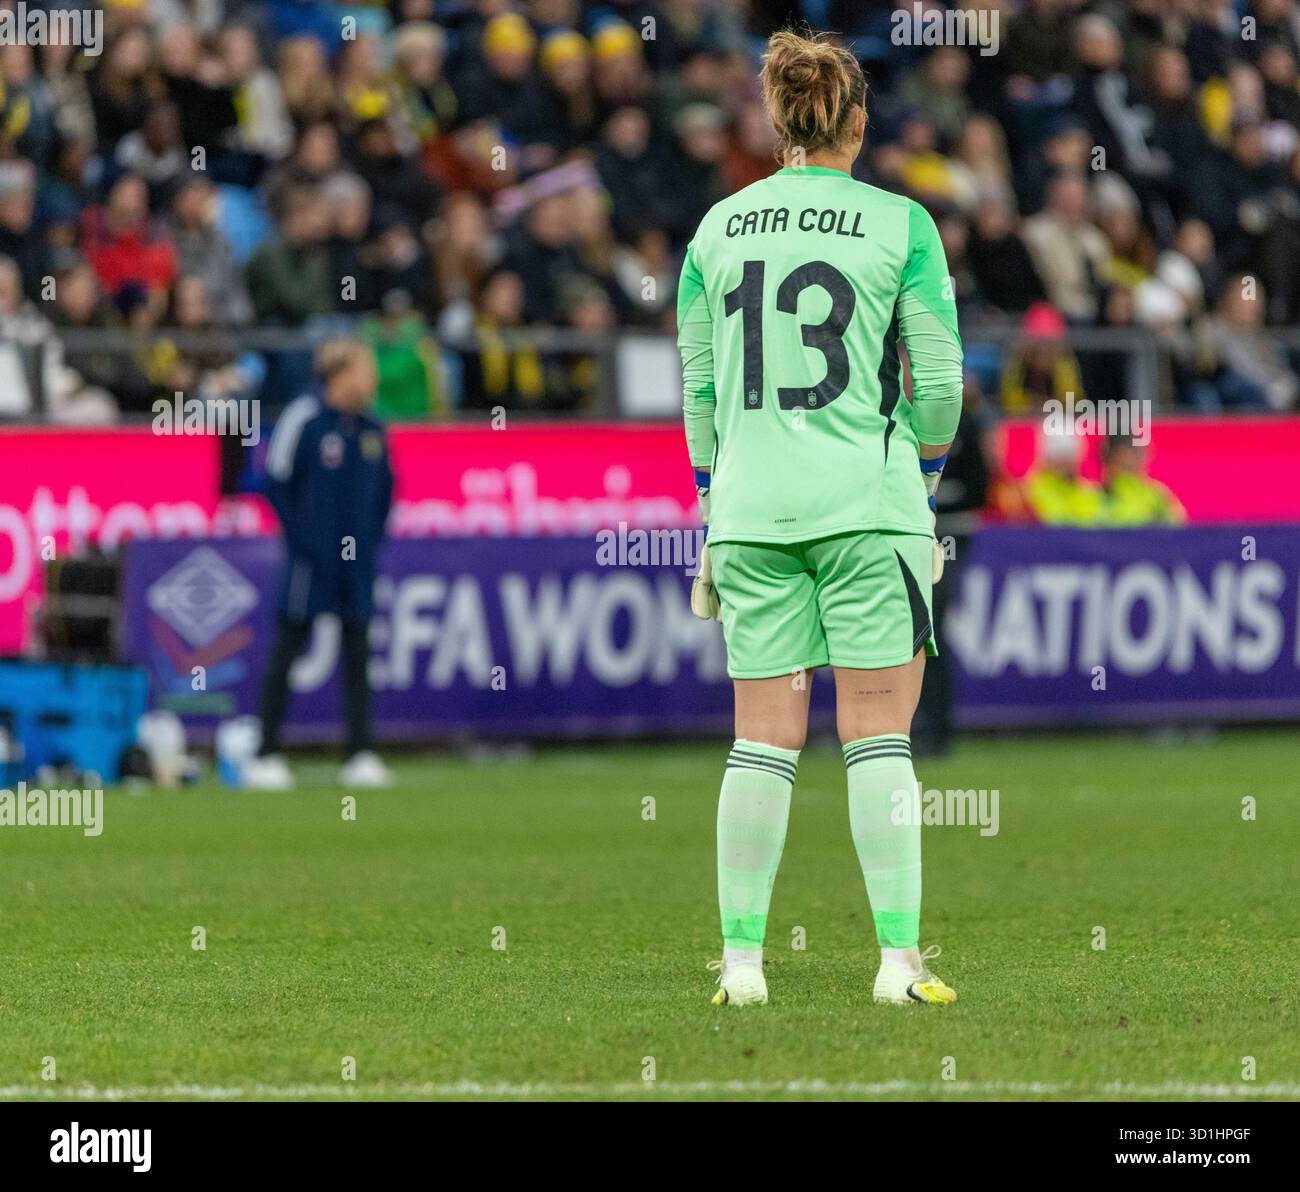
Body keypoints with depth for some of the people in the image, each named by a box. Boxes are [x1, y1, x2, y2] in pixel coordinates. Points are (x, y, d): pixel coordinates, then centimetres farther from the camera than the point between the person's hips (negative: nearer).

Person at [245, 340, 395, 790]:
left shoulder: (372, 432, 8)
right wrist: (300, 538, -12)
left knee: (357, 652, 4)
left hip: (357, 560, 6)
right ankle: (266, 755, 4)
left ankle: (360, 754, 5)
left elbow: (384, 487, 20)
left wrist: (373, 535, 9)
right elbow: (276, 483, -8)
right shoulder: (303, 420, -10)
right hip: (312, 560, -6)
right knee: (288, 649, 0)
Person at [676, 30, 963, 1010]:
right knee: (879, 738, 0)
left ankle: (742, 960, 4)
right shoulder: (900, 224, -2)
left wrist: (714, 514, 19)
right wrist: (923, 484, 15)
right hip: (867, 505, -3)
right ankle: (899, 961, -4)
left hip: (752, 509, 3)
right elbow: (940, 380, -2)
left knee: (764, 742, 6)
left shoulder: (717, 230, 7)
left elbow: (698, 391, 10)